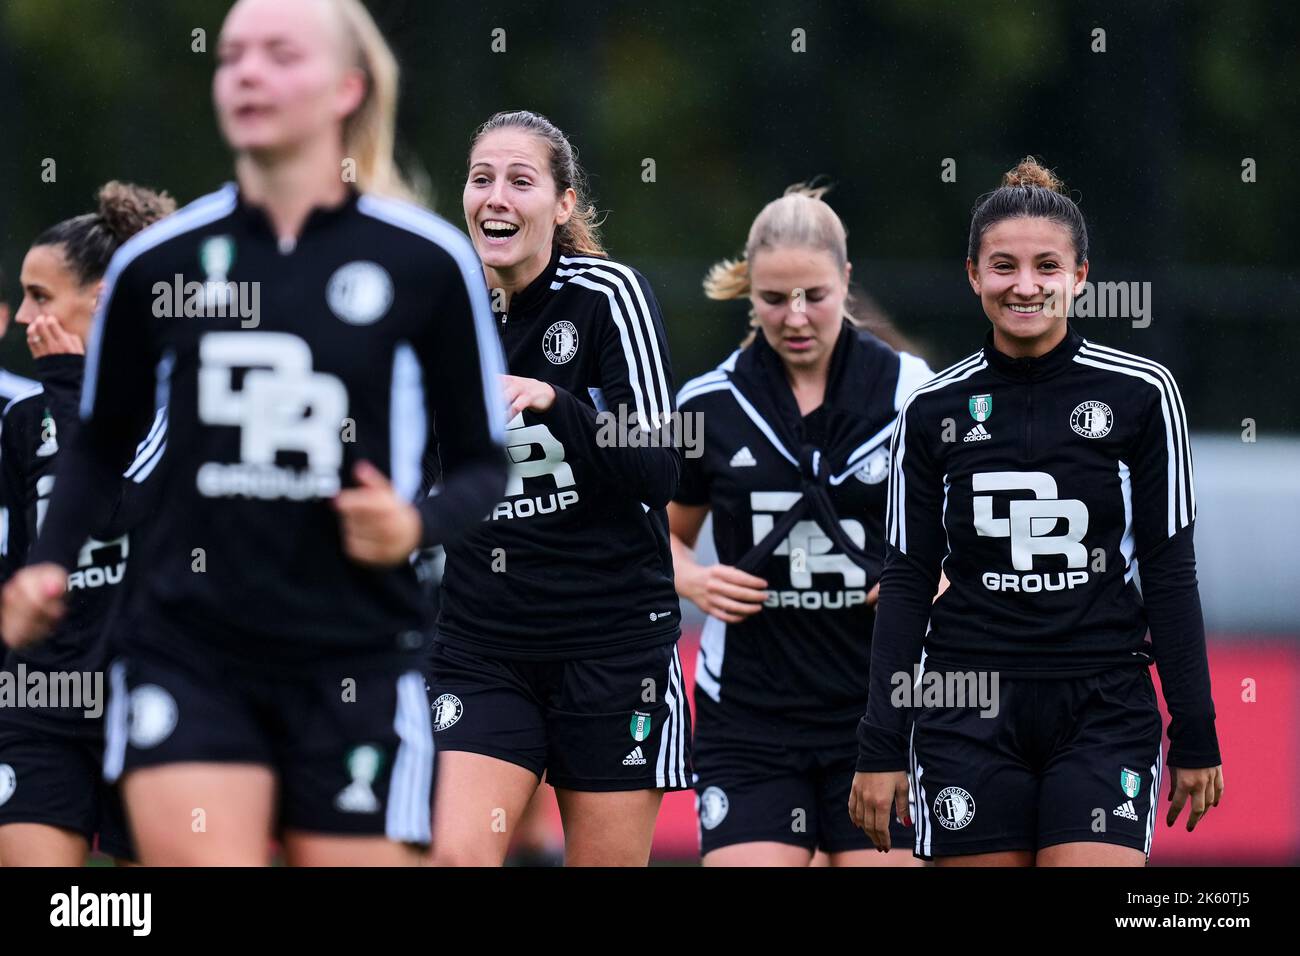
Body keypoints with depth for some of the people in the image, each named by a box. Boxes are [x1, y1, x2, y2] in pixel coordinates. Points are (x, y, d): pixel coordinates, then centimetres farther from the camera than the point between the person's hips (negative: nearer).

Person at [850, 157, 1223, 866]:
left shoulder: (1142, 394, 0)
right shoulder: (933, 409, 4)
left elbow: (1169, 570, 3)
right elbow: (906, 580, 7)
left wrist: (1195, 733, 1)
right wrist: (881, 747, 3)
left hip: (1105, 709, -1)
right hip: (968, 713, 2)